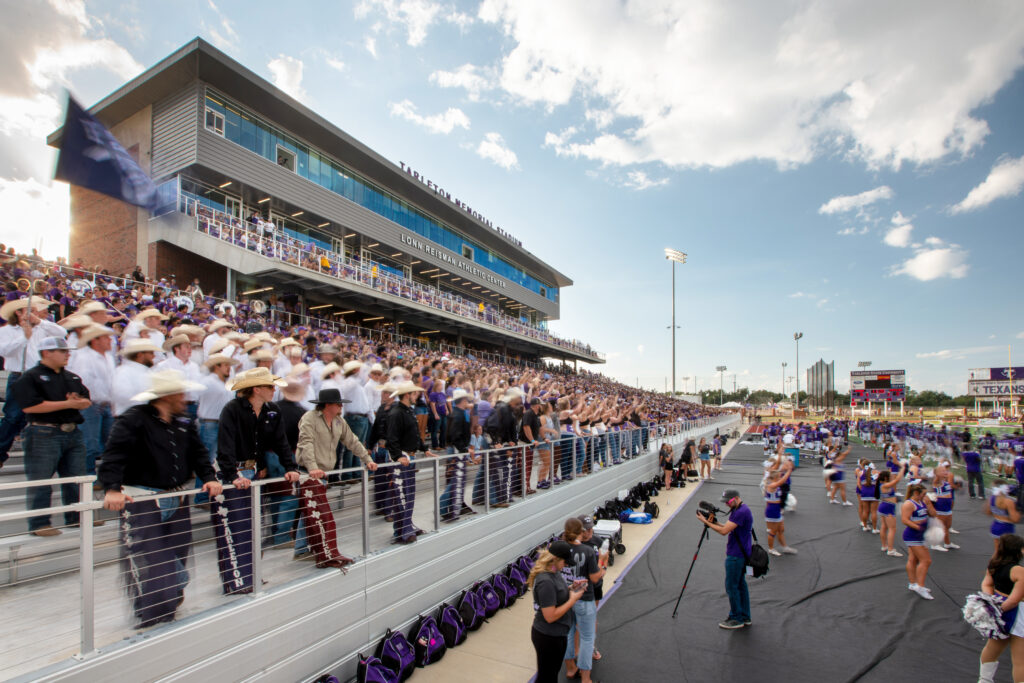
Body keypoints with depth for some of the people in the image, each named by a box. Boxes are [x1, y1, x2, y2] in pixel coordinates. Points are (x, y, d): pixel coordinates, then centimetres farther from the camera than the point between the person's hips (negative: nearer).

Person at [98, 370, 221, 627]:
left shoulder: (184, 423, 10)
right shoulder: (133, 420, -11)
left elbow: (197, 453, 11)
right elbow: (114, 456, -21)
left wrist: (209, 478, -4)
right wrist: (112, 489, -35)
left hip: (177, 502, 7)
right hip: (143, 503, -7)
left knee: (178, 556, 14)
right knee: (145, 561, -4)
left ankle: (169, 610, 34)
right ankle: (148, 617, 15)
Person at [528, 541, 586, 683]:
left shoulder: (553, 571, -3)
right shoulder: (545, 582, -32)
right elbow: (550, 616, -29)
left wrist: (571, 587, -3)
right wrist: (572, 600, -22)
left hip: (555, 634, 9)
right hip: (549, 638, -9)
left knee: (554, 671, 28)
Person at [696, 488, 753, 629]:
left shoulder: (741, 512, -23)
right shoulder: (739, 510, 9)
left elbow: (724, 531, -24)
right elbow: (728, 528, 15)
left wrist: (706, 522, -17)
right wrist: (714, 522, 1)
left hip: (735, 556, -10)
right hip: (741, 554, 10)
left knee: (731, 587, -1)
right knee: (740, 585, 16)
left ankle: (737, 619, 10)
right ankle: (745, 617, 25)